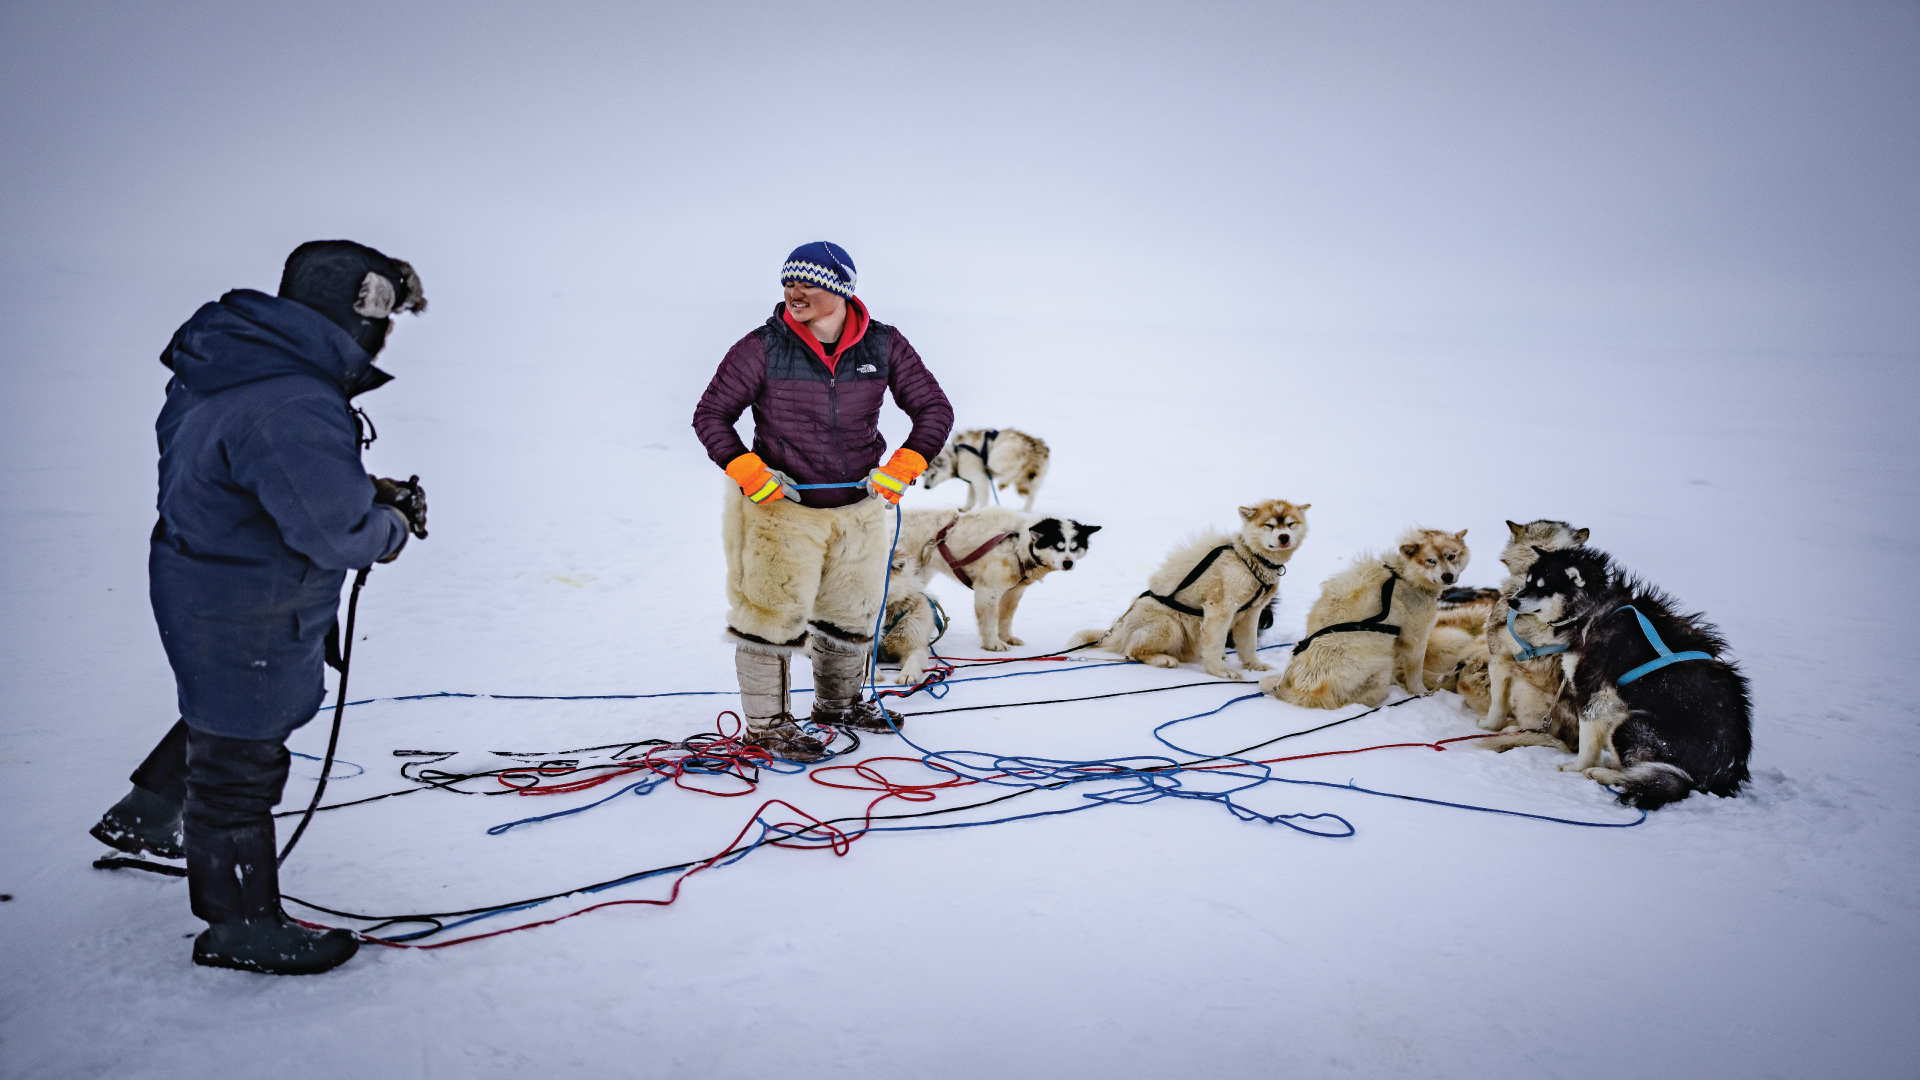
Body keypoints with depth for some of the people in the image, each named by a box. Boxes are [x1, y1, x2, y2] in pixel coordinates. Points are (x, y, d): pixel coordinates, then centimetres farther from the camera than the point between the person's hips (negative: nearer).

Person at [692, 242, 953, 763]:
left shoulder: (884, 346, -7)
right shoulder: (761, 348, -14)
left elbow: (934, 409, -2)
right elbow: (711, 415, -7)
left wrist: (902, 466, -16)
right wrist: (748, 472, -20)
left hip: (860, 506, 4)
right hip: (781, 506, -4)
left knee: (851, 611, 20)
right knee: (773, 611, 0)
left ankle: (838, 701, 44)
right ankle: (765, 721, 19)